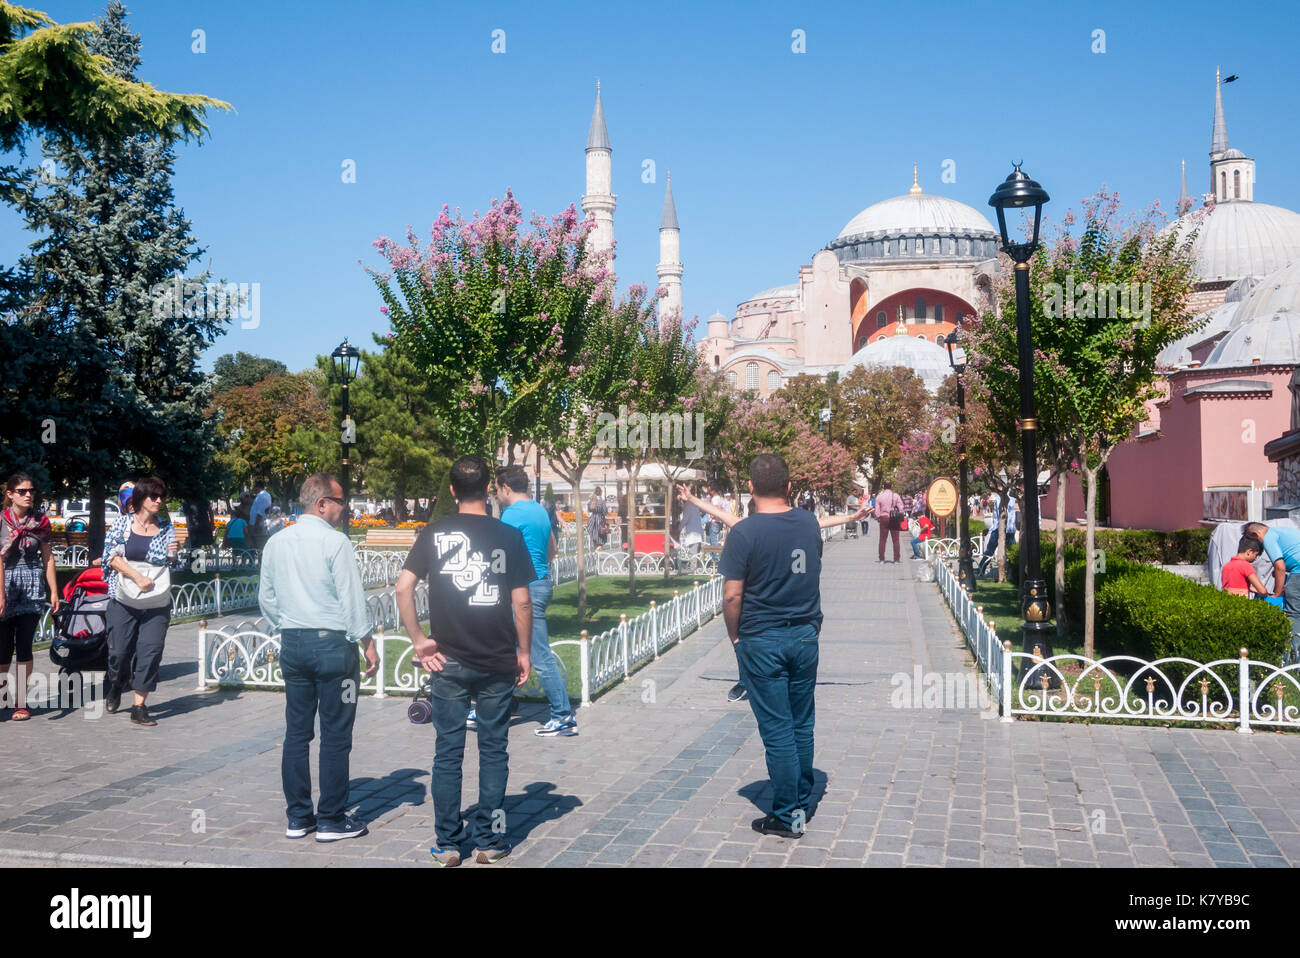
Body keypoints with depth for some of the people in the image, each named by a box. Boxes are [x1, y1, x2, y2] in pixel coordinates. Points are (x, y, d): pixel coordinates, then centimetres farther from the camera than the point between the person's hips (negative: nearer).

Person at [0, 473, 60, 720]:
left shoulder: (40, 520, 5)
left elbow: (48, 557, 9)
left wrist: (54, 591, 5)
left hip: (32, 588, 2)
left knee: (24, 646, 1)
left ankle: (20, 701, 7)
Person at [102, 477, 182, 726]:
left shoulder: (166, 527, 8)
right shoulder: (123, 523, 2)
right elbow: (111, 555, -5)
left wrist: (171, 555, -9)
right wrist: (137, 576, -15)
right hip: (123, 599, -2)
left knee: (151, 650, -6)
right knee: (119, 650, 1)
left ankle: (139, 706, 0)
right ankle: (116, 686, 34)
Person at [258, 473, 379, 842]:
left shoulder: (276, 542, 9)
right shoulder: (334, 541, -11)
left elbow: (266, 598, 15)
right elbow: (351, 598, -11)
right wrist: (367, 643, -4)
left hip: (292, 644, 7)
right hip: (332, 644, -7)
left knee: (296, 732, 11)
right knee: (335, 735, 1)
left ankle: (298, 817, 18)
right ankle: (332, 820, 6)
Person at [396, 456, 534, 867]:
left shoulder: (433, 534, 0)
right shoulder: (509, 536, -3)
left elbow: (403, 587, -8)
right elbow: (522, 602, -3)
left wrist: (418, 640, -2)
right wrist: (524, 652, 7)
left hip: (449, 662, 0)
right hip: (498, 663, 0)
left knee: (448, 752, 8)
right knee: (493, 751, 10)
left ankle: (448, 843, 13)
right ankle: (489, 841, 15)